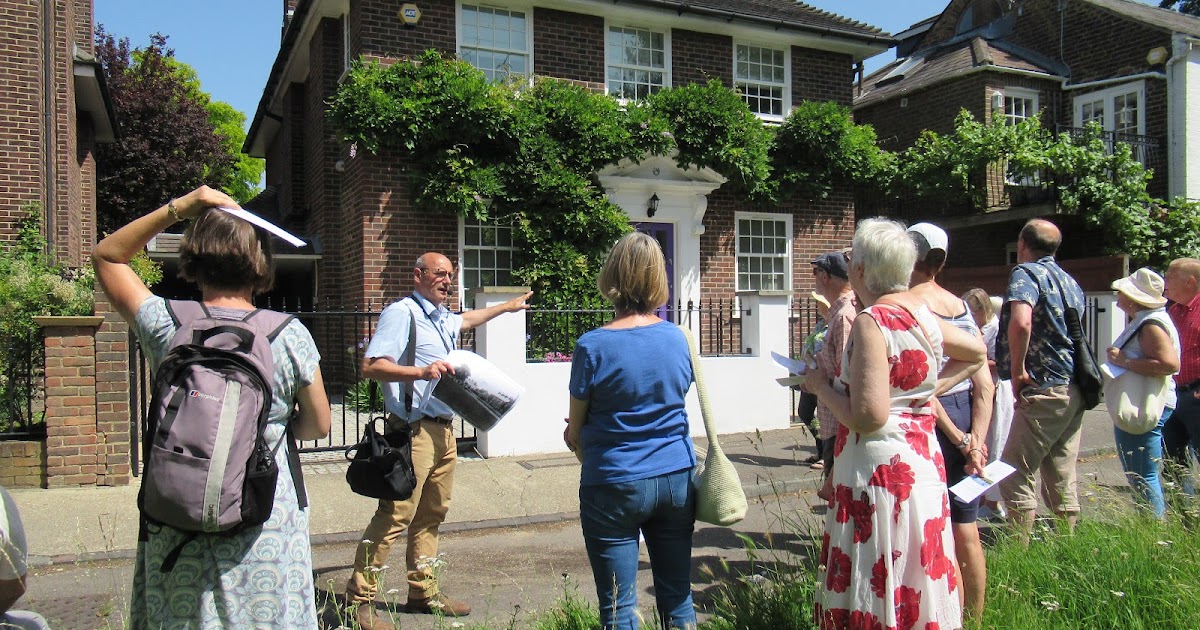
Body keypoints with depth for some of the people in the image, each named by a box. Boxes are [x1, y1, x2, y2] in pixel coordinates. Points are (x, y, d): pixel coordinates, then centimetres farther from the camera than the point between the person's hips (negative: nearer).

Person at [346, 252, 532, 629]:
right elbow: (371, 367, -19)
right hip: (414, 431, -9)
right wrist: (421, 371, -29)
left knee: (432, 515, 13)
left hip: (444, 431, 9)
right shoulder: (402, 313, -9)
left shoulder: (442, 318, 19)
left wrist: (507, 307, 53)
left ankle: (424, 592, 23)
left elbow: (467, 320, 44)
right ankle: (359, 599, 2)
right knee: (395, 516, -8)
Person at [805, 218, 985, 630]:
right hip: (924, 460, 9)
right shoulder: (923, 313, 7)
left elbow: (869, 417, -23)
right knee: (917, 582, 19)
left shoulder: (872, 321, -17)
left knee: (876, 596, 2)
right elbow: (977, 354, 26)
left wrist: (822, 386, -7)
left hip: (880, 468, -8)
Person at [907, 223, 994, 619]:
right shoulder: (962, 307, 7)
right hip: (967, 414, 7)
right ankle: (975, 618, 27)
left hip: (934, 422, -6)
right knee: (967, 531, 15)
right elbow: (985, 385, 2)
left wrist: (960, 440, -11)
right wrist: (976, 441, -2)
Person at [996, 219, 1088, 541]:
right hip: (1075, 391, 9)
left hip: (1045, 390, -9)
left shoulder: (1026, 272, -9)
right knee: (1062, 479, 14)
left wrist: (1017, 370, -17)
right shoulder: (1071, 282, 18)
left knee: (1014, 475, -2)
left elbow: (1020, 322, -27)